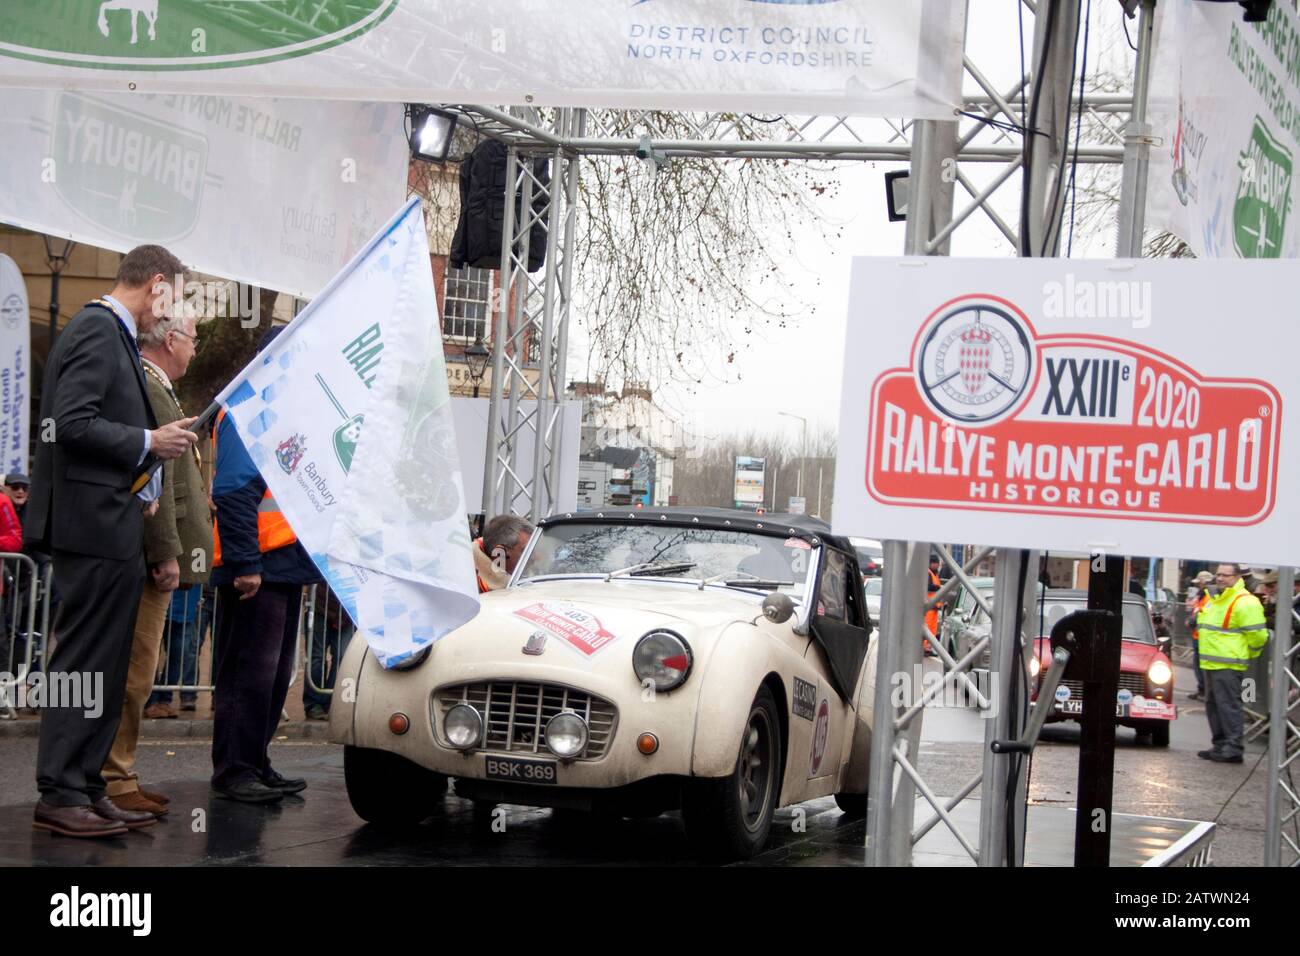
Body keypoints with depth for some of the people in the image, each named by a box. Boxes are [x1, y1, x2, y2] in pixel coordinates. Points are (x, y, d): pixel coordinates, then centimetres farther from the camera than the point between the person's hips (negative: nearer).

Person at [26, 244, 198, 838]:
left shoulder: (111, 333, 17)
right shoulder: (98, 330, -12)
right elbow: (72, 422, -21)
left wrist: (139, 488, 12)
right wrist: (148, 443, -13)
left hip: (111, 527, 10)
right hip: (96, 523, -10)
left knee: (103, 667, 12)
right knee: (85, 662, -7)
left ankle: (85, 789, 16)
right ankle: (60, 795, -4)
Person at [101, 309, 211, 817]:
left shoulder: (156, 389, 20)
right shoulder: (148, 388, -14)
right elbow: (154, 479, -20)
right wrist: (167, 554, -21)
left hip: (150, 557, 11)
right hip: (150, 552, -11)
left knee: (135, 671, 13)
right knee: (134, 672, -8)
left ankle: (118, 775, 18)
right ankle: (114, 781, -5)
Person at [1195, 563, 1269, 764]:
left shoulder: (1244, 603, -13)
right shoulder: (1215, 598, 18)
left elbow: (1257, 635, -14)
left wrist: (1247, 656, -2)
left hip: (1228, 665, -10)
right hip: (1211, 663, 10)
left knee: (1228, 705, -10)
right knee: (1213, 705, 14)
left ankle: (1233, 749, -8)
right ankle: (1220, 745, 21)